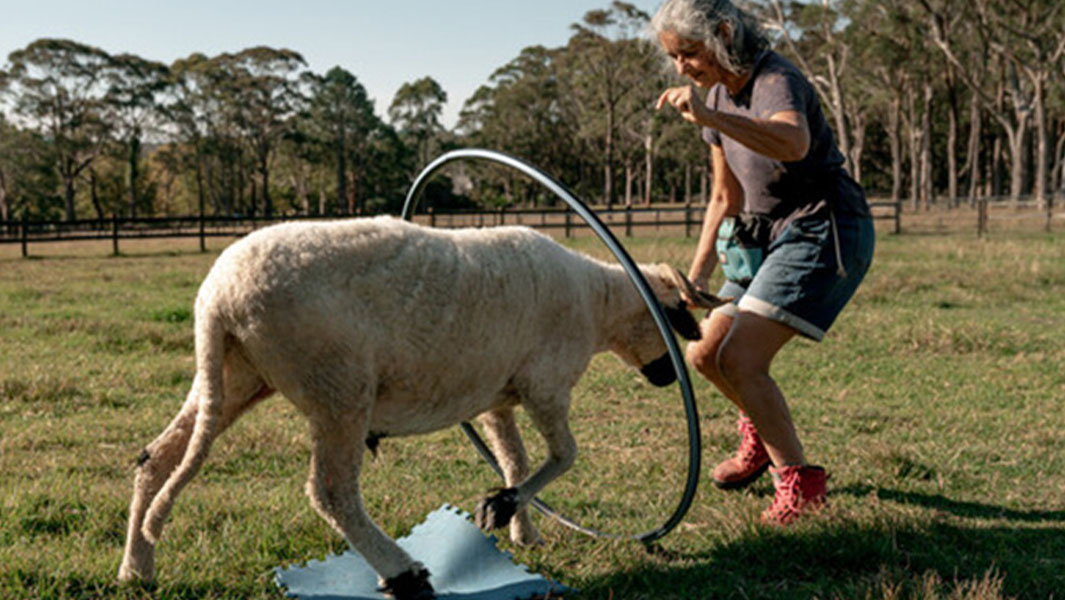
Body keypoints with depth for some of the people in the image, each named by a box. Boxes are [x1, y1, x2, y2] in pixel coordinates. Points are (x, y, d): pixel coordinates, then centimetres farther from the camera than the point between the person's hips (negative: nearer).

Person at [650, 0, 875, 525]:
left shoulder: (777, 81, -21)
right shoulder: (717, 96, 6)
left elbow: (794, 143, -46)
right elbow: (725, 197, 14)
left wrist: (708, 117, -58)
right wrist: (695, 277, 10)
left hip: (825, 233, -9)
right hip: (770, 237, 9)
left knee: (739, 359, -19)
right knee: (704, 352, 11)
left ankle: (799, 480, -4)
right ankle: (762, 434, 38)